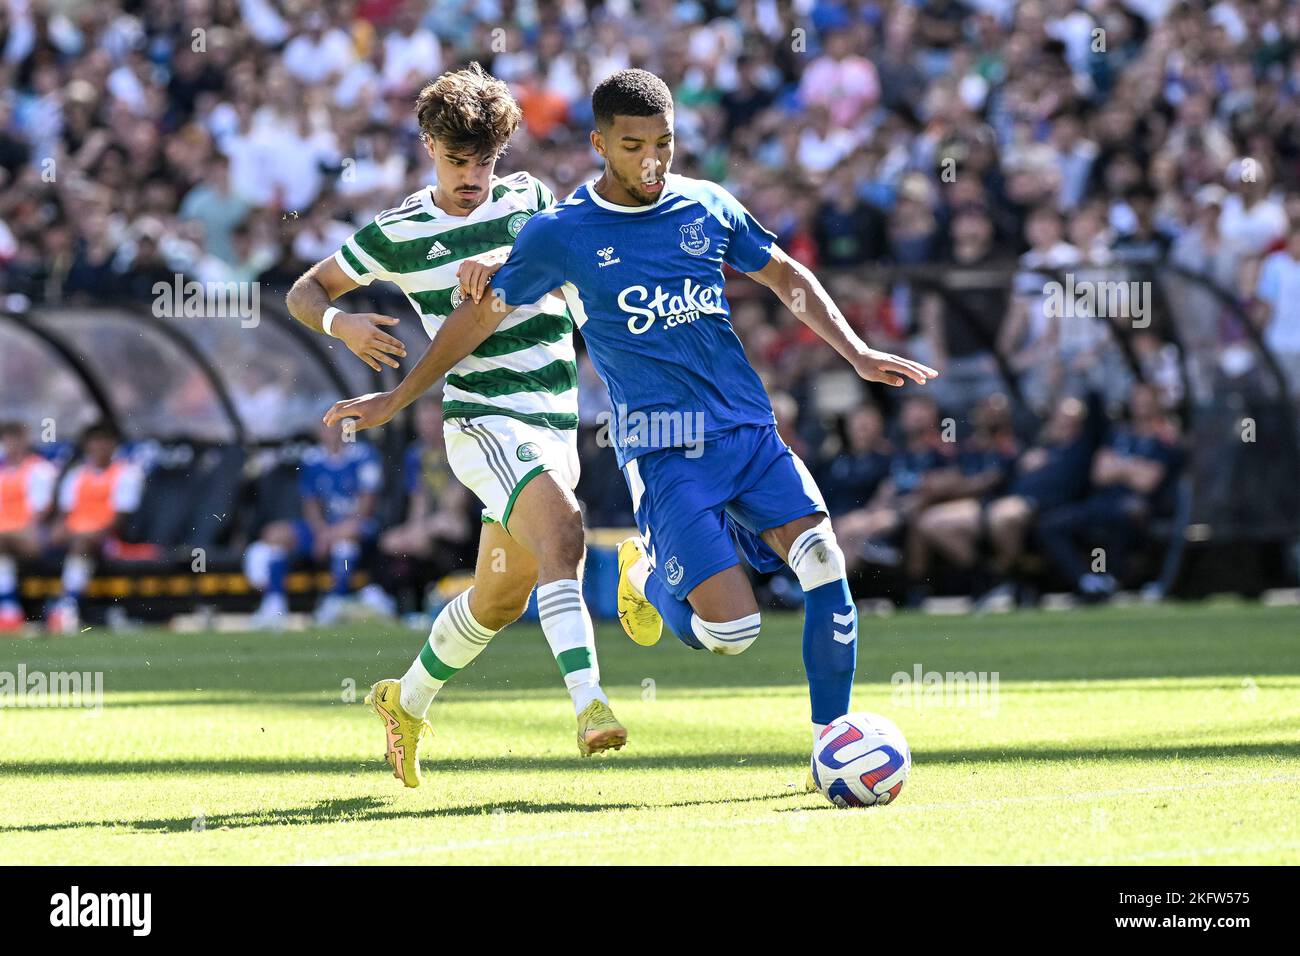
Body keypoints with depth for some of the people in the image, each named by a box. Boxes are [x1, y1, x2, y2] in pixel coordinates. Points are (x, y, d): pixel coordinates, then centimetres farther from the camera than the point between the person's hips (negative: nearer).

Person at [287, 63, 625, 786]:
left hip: (555, 427, 5)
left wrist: (503, 268, -25)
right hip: (484, 421, -5)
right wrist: (340, 325, -11)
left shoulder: (528, 198, 8)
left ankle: (409, 701, 37)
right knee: (565, 533, -30)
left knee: (500, 599, 15)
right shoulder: (398, 233, 1)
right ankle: (590, 703, -42)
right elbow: (305, 292, 10)